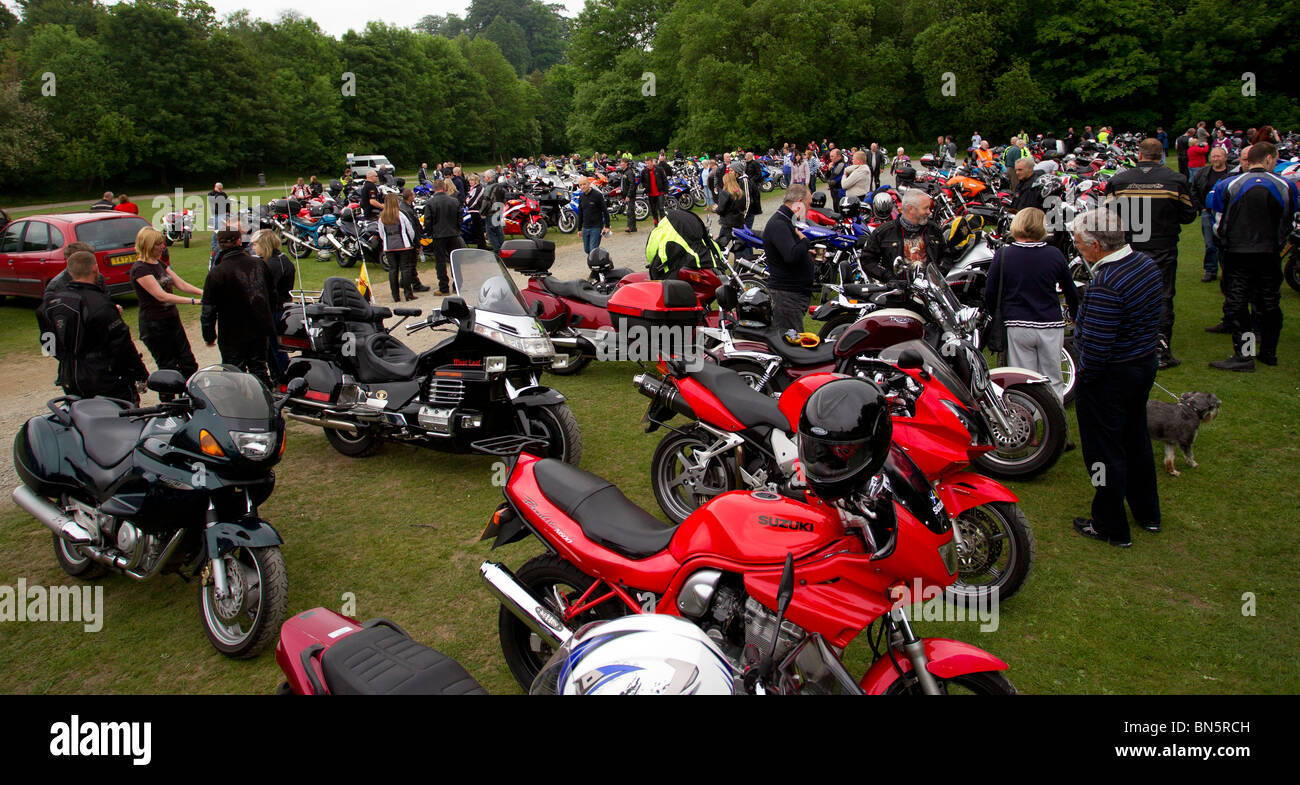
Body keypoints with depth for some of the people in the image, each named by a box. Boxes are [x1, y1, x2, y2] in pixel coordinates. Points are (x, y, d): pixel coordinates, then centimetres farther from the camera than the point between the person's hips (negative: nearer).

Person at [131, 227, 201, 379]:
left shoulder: (159, 264, 11)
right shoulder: (140, 269, -15)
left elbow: (181, 284, 8)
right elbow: (162, 296, -24)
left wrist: (204, 293, -9)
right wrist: (193, 301, -30)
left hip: (172, 320, 8)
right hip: (155, 325, -8)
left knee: (188, 364, 7)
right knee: (168, 369, -1)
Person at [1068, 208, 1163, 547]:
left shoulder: (1105, 286, -31)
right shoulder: (1145, 263, -2)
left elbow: (1096, 347, -30)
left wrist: (1085, 376, -14)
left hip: (1109, 377, -9)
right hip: (1145, 364, 9)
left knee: (1104, 450, 7)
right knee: (1136, 439, 24)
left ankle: (1111, 527, 21)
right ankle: (1148, 513, 40)